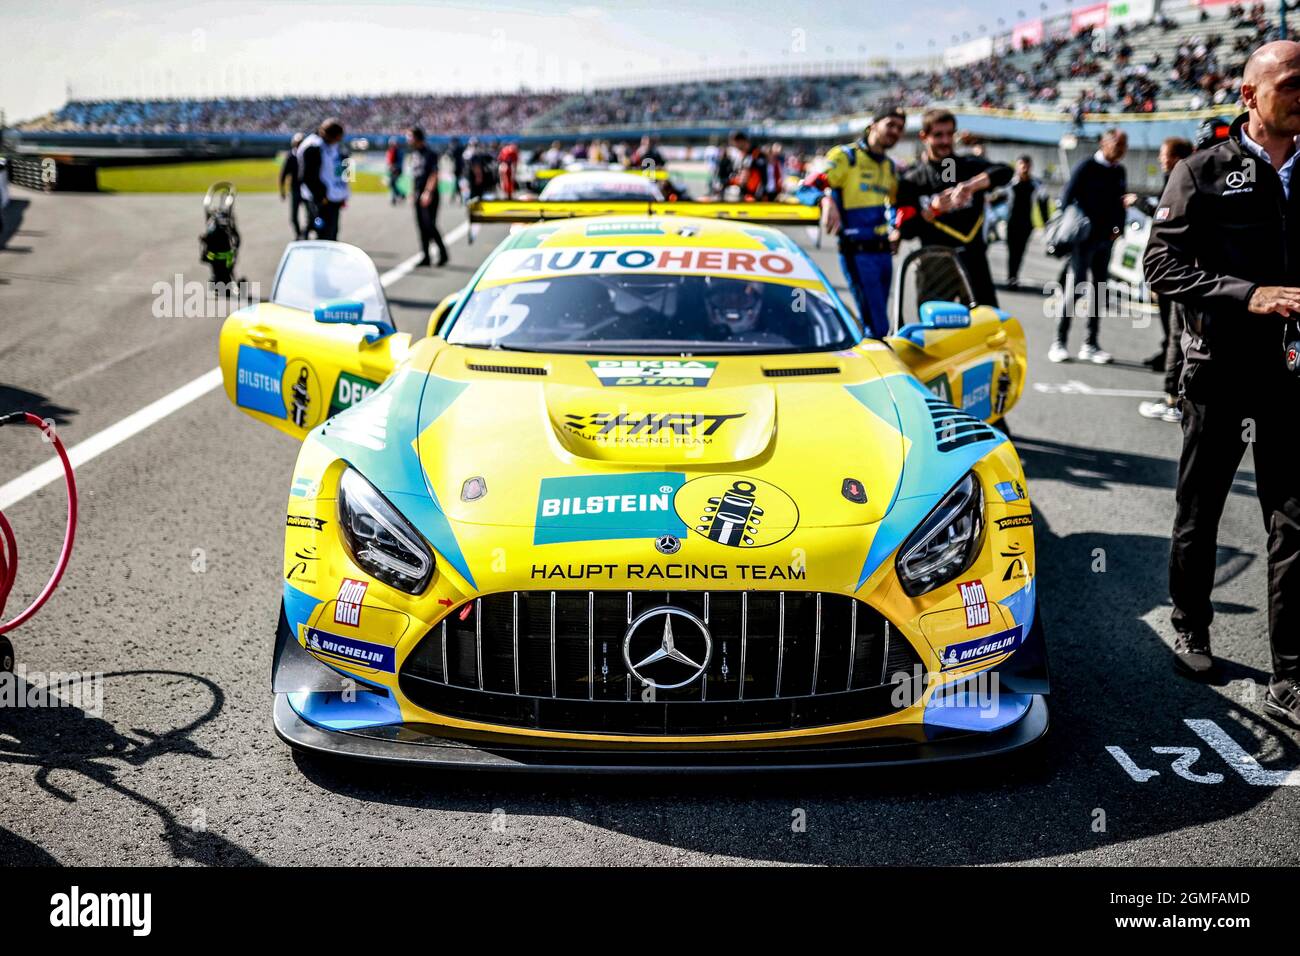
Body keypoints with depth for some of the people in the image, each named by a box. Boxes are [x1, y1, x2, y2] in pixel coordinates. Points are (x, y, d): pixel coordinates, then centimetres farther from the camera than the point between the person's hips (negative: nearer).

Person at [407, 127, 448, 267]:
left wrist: (428, 192, -20)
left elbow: (434, 175, -14)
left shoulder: (429, 153, -10)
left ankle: (443, 253, 4)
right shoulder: (414, 153, 14)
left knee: (429, 224, -11)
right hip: (418, 195, 8)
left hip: (429, 194, -8)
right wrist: (412, 191, 17)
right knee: (421, 226, 7)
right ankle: (426, 257, 12)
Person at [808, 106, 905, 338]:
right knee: (877, 329, -13)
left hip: (884, 252, 8)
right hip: (857, 252, -8)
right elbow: (809, 186, -16)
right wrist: (827, 201, -36)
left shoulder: (890, 167, 20)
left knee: (877, 326, 13)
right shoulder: (845, 156, -4)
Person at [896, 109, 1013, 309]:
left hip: (975, 262, 2)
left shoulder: (970, 166, 9)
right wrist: (933, 209, -18)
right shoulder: (911, 180, 6)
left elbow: (1004, 172, -12)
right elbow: (905, 230, -2)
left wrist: (971, 185, -29)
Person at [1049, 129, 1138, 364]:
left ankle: (1090, 344, 11)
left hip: (1106, 239, 6)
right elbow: (1067, 197, -6)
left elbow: (1120, 201, 19)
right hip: (1084, 237, -6)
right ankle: (1059, 342, -4)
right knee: (1077, 287, -10)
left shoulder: (1120, 172, 14)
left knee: (1100, 290, 6)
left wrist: (1118, 227, 2)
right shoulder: (1087, 166, -4)